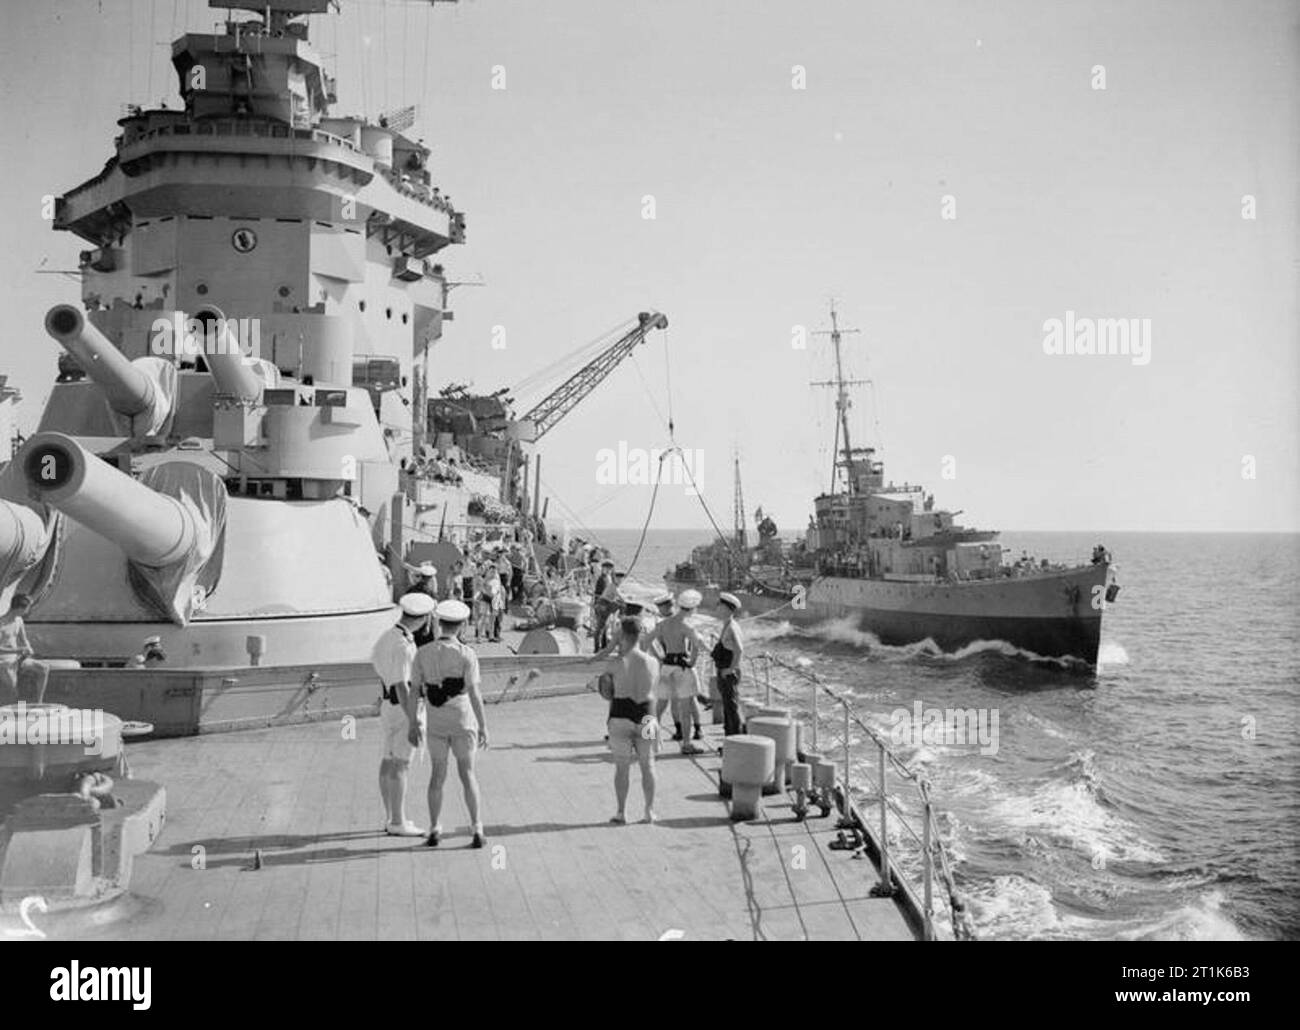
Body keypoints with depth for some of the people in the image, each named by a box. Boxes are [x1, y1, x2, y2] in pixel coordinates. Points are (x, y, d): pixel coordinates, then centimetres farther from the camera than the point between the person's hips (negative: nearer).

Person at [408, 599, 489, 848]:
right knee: (468, 775, 7)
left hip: (436, 723, 2)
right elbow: (474, 694, -17)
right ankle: (477, 831, 2)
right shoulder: (466, 654, -14)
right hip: (463, 720, -2)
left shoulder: (423, 653, -5)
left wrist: (413, 725, 7)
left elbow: (413, 692, -3)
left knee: (437, 776, 14)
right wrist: (483, 727, -10)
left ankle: (435, 831, 11)